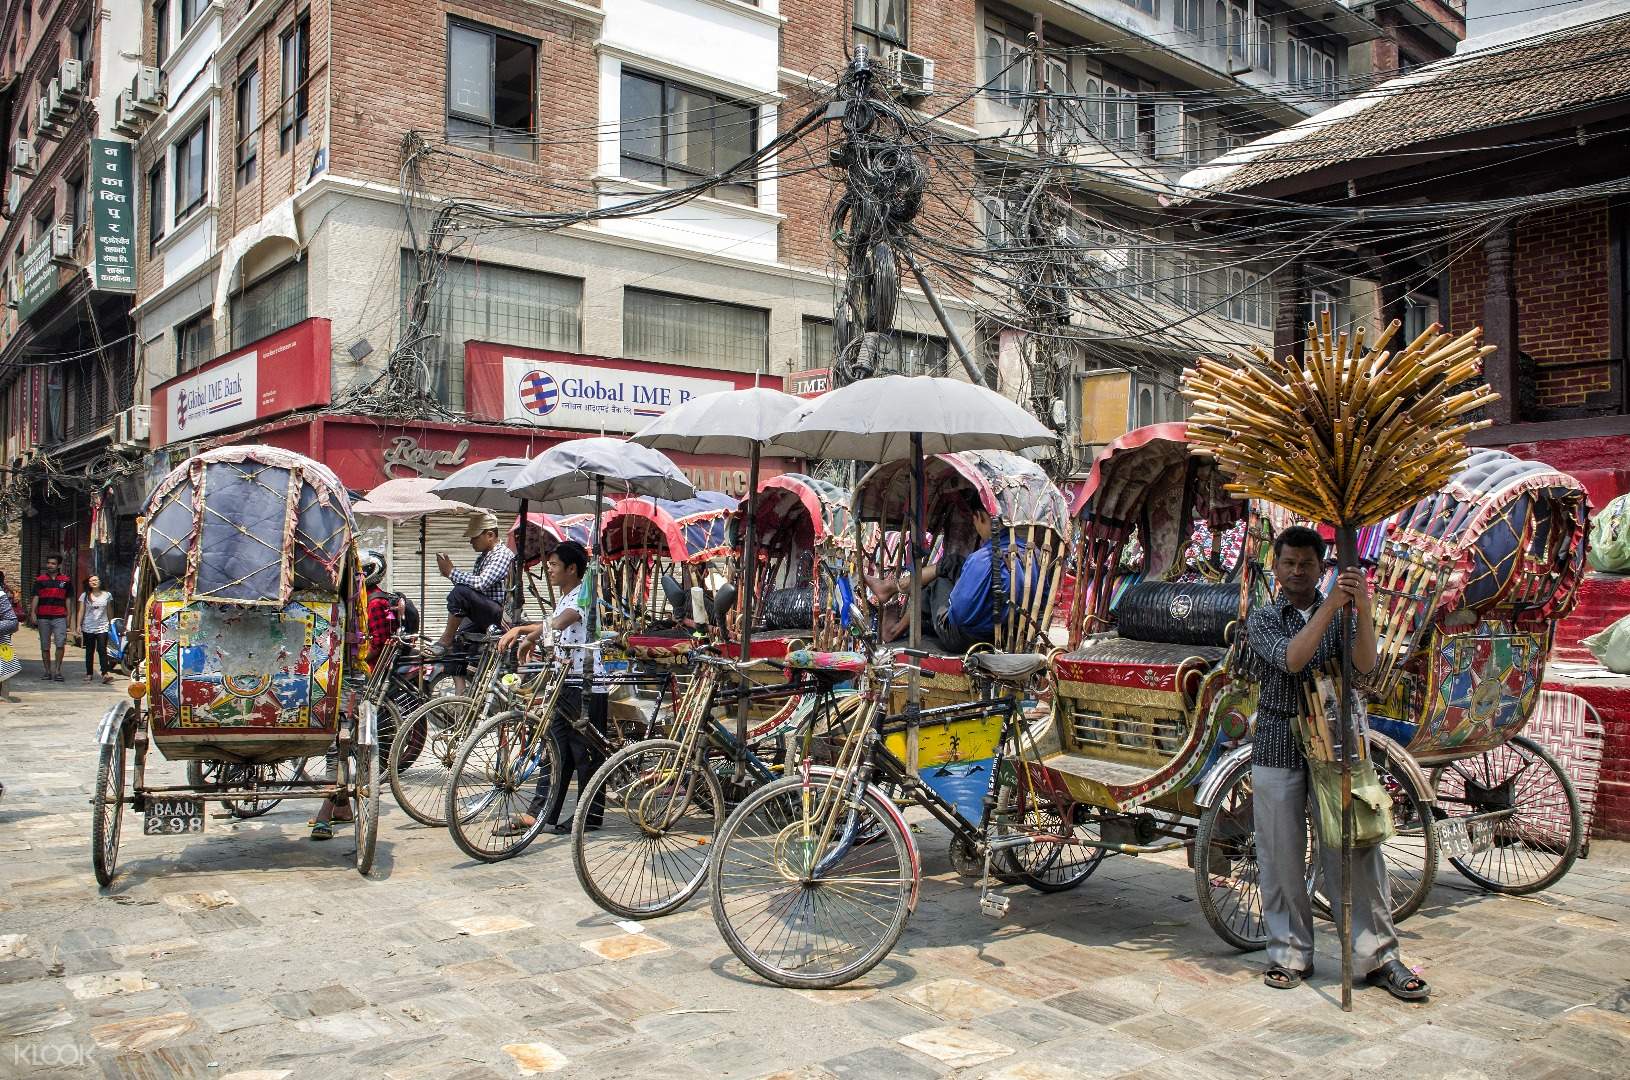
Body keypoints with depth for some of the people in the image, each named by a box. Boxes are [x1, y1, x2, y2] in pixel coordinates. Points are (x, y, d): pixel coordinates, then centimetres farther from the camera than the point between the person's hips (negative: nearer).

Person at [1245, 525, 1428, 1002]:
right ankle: (1290, 953, 16)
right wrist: (1331, 606, -23)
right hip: (1278, 748, -1)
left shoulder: (1342, 614, 9)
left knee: (1355, 852, 0)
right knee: (1282, 855, 4)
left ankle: (1377, 956, 9)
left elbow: (1365, 664, -11)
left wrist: (1362, 607, -27)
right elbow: (1291, 659, -16)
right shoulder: (1263, 619, 5)